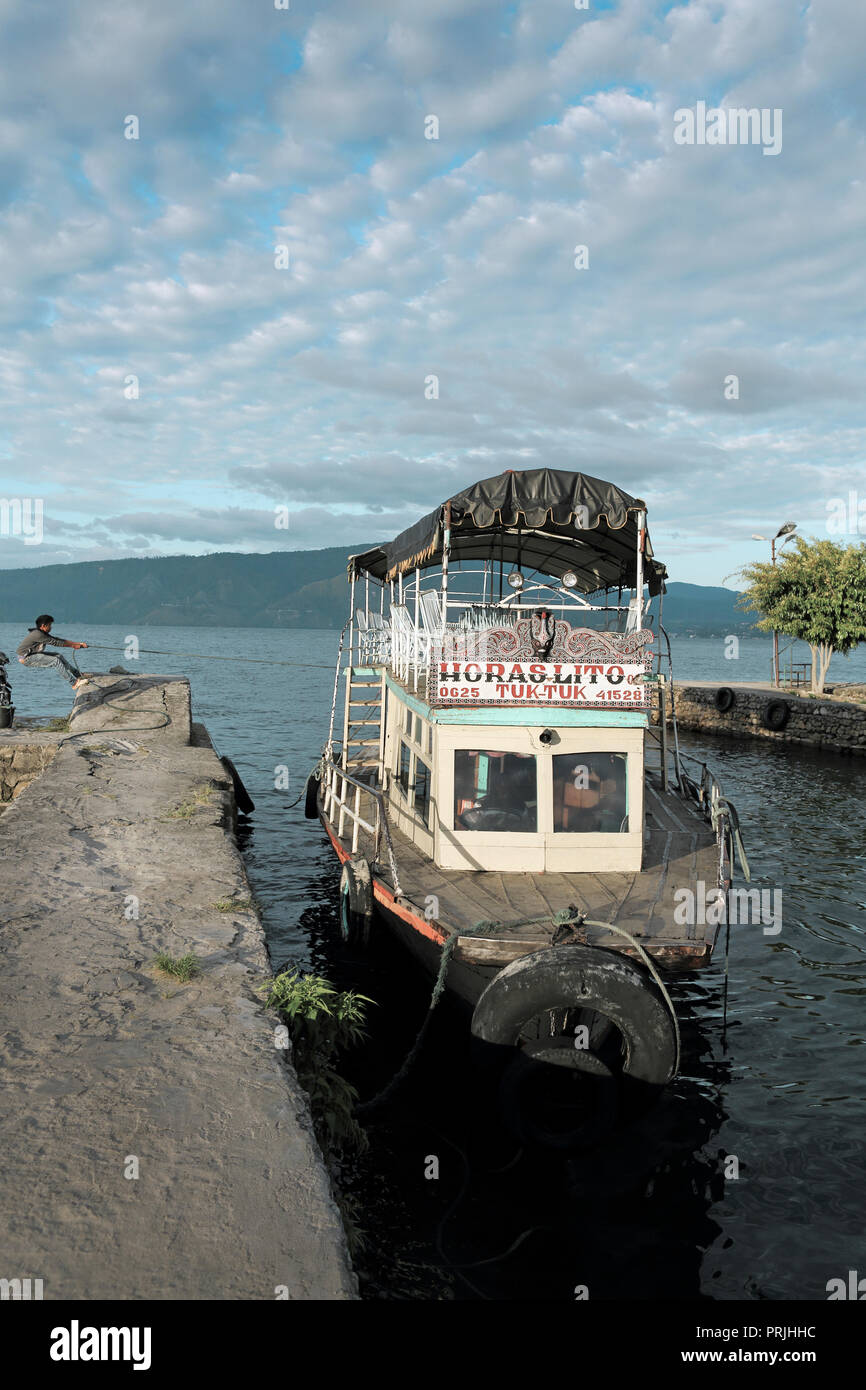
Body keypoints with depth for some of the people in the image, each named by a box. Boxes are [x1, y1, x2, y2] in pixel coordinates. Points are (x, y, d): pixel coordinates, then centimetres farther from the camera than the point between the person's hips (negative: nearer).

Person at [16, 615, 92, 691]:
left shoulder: (43, 633, 8)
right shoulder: (38, 635, -23)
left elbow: (57, 639, 8)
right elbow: (55, 643, -19)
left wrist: (78, 643, 4)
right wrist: (73, 646, -13)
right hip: (25, 658, -10)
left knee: (58, 656, 5)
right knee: (55, 661, -20)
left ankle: (78, 675, 9)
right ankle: (74, 683, -22)